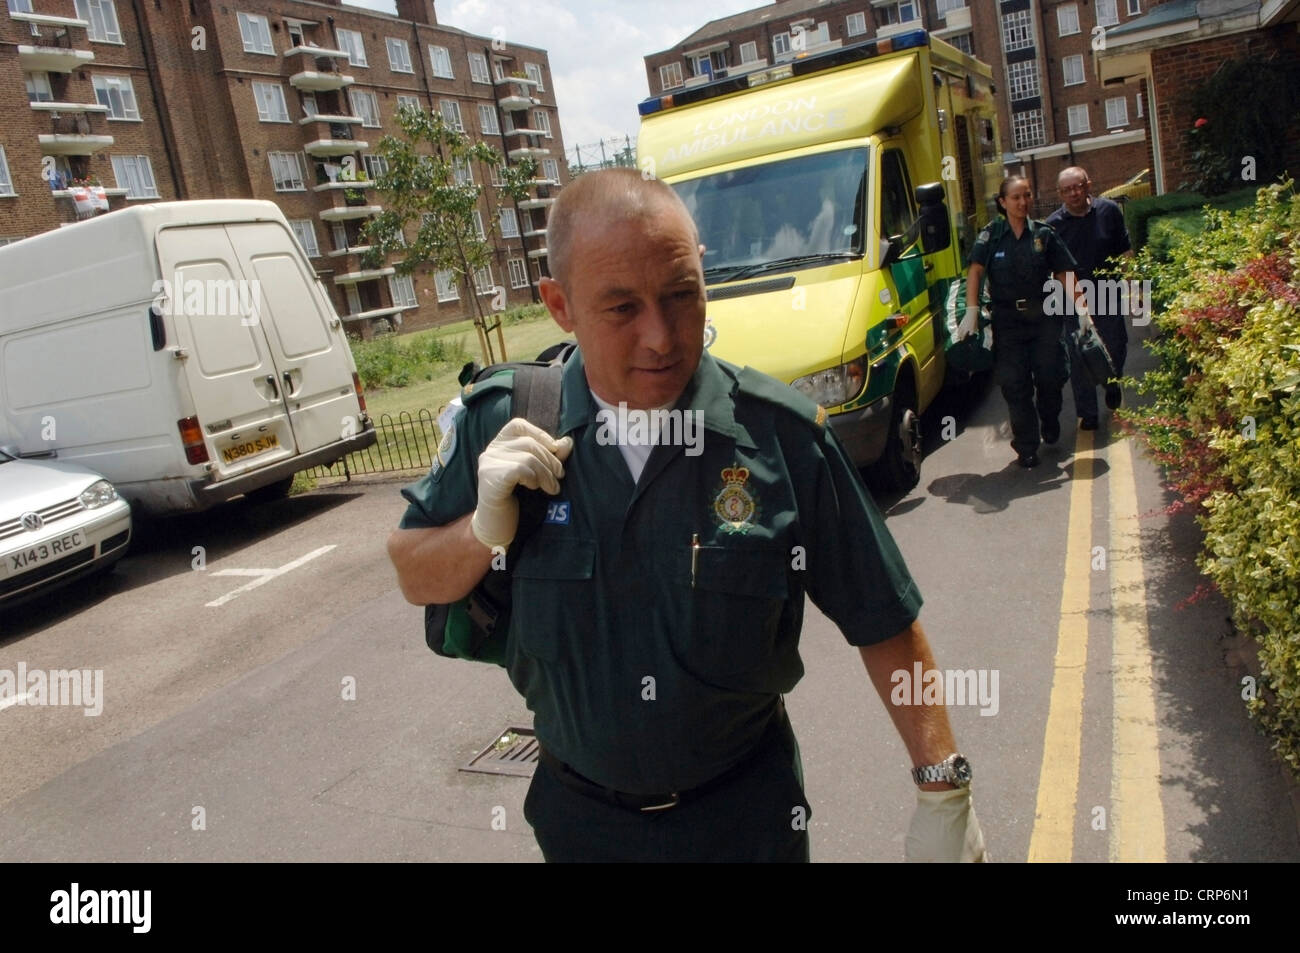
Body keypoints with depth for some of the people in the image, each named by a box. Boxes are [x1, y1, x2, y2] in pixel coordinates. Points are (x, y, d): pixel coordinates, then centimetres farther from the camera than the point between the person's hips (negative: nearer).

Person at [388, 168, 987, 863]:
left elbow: (882, 623, -9)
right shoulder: (501, 426, -13)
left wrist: (943, 790, -11)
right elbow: (414, 579, -1)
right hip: (576, 813, 3)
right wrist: (486, 527, -21)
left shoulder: (782, 437, -18)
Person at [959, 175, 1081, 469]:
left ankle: (1050, 424, 35)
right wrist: (972, 311, -18)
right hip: (1007, 320, -1)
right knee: (1015, 385, -2)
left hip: (1044, 316, 1)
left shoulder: (1044, 234, 4)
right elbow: (975, 271, -7)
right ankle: (1026, 448, 8)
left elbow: (1065, 274, 6)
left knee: (1050, 376, 3)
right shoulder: (991, 235, 0)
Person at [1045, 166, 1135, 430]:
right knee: (1079, 359, 2)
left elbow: (1125, 251, 6)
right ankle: (1087, 413, 14)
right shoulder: (1053, 225, -7)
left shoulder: (1109, 211, -1)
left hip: (1108, 298, 1)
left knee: (1116, 346, 9)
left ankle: (1113, 383, 42)